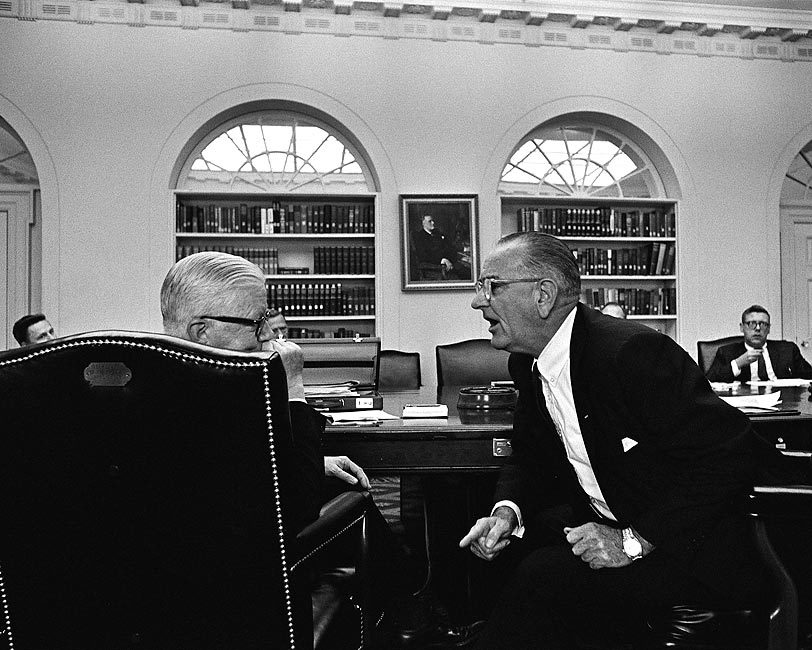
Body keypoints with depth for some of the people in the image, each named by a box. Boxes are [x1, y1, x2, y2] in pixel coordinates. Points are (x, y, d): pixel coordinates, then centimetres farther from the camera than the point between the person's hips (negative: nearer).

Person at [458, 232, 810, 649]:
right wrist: (508, 510, -10)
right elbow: (529, 457, 12)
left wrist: (634, 542, -27)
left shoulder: (630, 352, -27)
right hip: (607, 519, 8)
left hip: (693, 544, -8)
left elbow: (730, 454, -26)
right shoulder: (528, 363, 0)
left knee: (546, 576, -25)